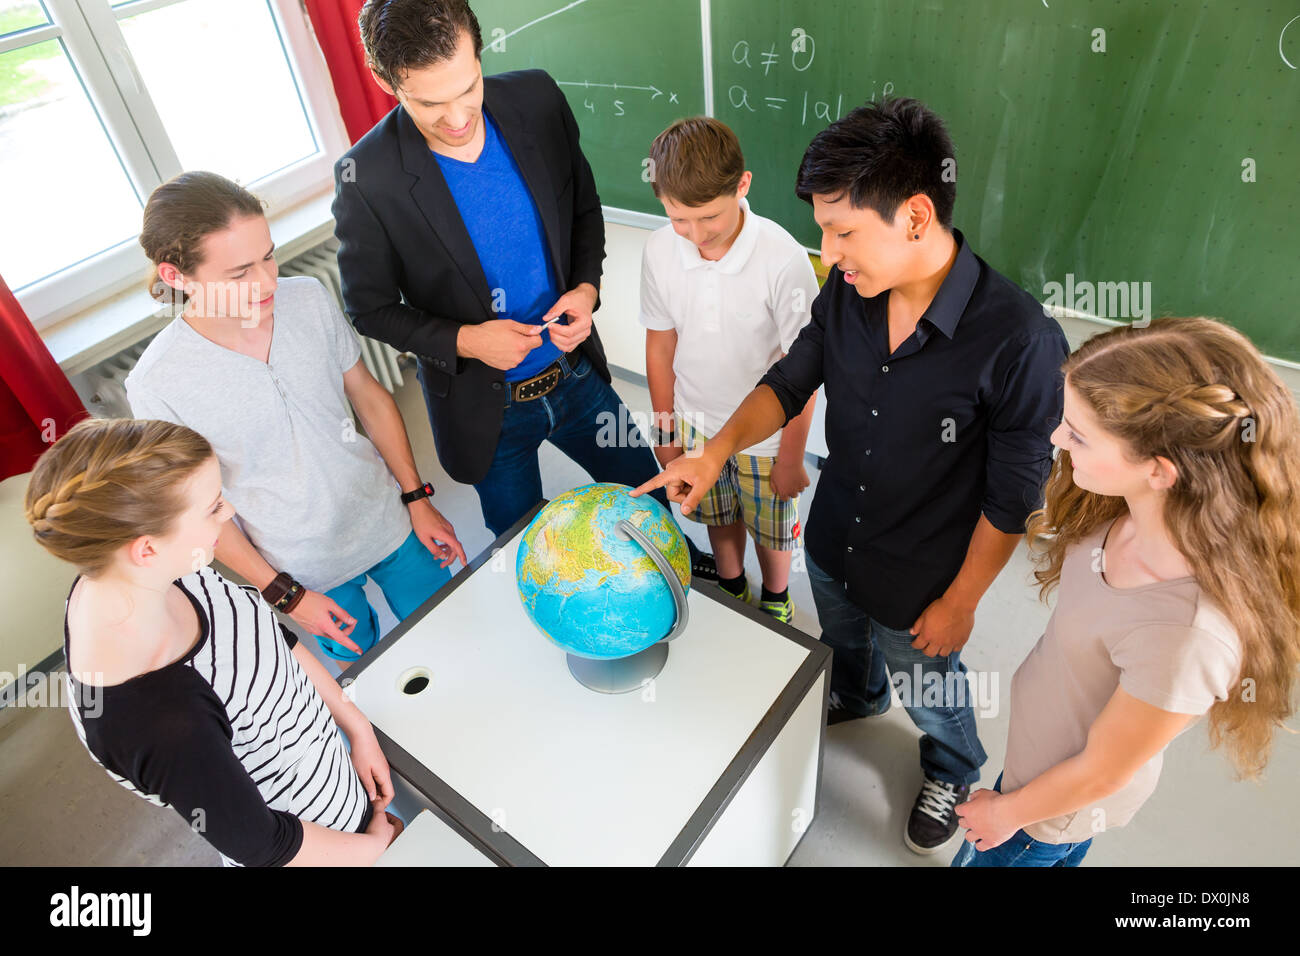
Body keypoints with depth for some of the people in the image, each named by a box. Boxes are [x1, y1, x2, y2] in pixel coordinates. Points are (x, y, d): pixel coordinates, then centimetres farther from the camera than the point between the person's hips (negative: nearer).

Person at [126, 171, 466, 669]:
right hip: (307, 571, -2)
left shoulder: (308, 298, -15)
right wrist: (283, 593, -9)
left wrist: (418, 499, 0)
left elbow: (367, 394, -1)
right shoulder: (157, 385, -23)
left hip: (388, 521, 3)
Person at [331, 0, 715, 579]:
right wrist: (463, 340, -25)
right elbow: (370, 308, -9)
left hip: (575, 373, 3)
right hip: (485, 407, -3)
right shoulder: (366, 178, -21)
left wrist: (586, 287, -14)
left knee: (645, 491, 24)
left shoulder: (537, 100, -11)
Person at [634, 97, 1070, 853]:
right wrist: (719, 450, -19)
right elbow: (791, 380, -3)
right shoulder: (847, 292, -17)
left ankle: (953, 773, 60)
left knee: (929, 689, 24)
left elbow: (1013, 495, -21)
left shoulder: (1019, 339, -32)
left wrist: (961, 601, -11)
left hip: (919, 584, -4)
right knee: (842, 642, 34)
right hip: (831, 543, 5)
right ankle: (858, 699, 71)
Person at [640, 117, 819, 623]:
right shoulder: (659, 250, -16)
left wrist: (791, 459, -11)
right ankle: (731, 588, 56)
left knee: (771, 526, 19)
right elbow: (661, 345, -3)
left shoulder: (784, 260, -28)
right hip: (696, 423, 3)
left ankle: (775, 597, 52)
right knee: (719, 516, 26)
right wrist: (666, 431, 5)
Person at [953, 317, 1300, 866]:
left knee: (982, 858, 23)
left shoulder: (1185, 633, -42)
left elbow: (1099, 774, -24)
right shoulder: (1130, 511, -22)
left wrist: (1005, 812, -9)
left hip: (1063, 802, -5)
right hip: (1042, 747, 6)